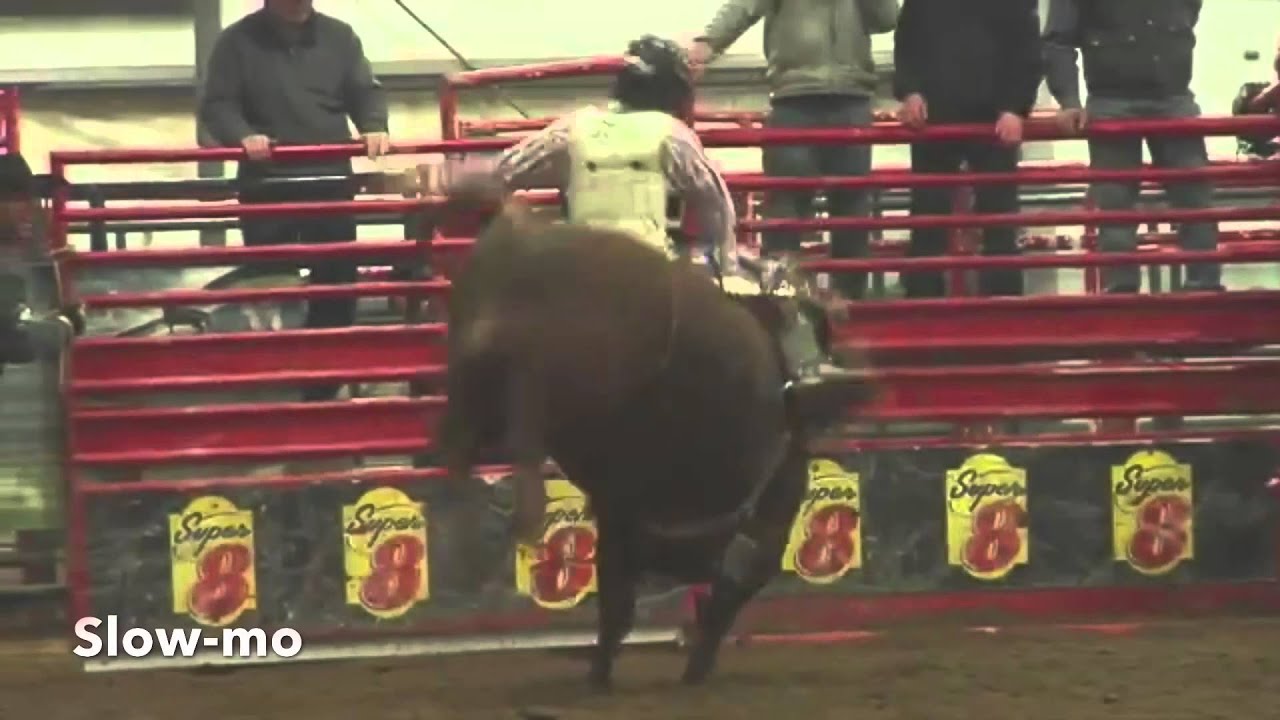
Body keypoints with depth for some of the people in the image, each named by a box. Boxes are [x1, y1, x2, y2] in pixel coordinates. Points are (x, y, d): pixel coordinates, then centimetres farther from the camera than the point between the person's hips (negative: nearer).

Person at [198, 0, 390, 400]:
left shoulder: (339, 37, 10)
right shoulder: (238, 41, 0)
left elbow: (366, 93, 11)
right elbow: (216, 106, -4)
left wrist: (374, 127, -11)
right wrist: (243, 135, -24)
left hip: (331, 184, 3)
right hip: (266, 189, -3)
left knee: (337, 286, 4)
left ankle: (324, 389, 14)